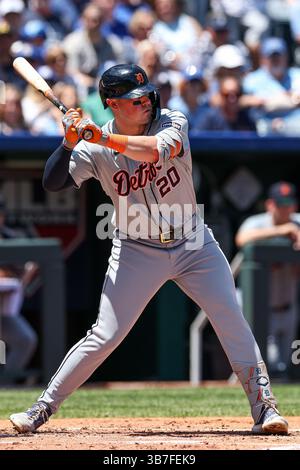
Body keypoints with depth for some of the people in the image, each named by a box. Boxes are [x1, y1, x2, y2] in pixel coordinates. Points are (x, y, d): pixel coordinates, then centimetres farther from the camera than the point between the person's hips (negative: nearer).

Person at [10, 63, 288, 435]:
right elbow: (52, 183, -15)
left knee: (231, 320, -8)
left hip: (192, 244, 1)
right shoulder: (94, 151, -9)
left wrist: (101, 136, -36)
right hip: (137, 250, -1)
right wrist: (70, 143, -30)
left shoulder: (171, 123, -9)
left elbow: (156, 150, -30)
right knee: (105, 335, -6)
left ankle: (263, 407, -1)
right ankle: (43, 408, 4)